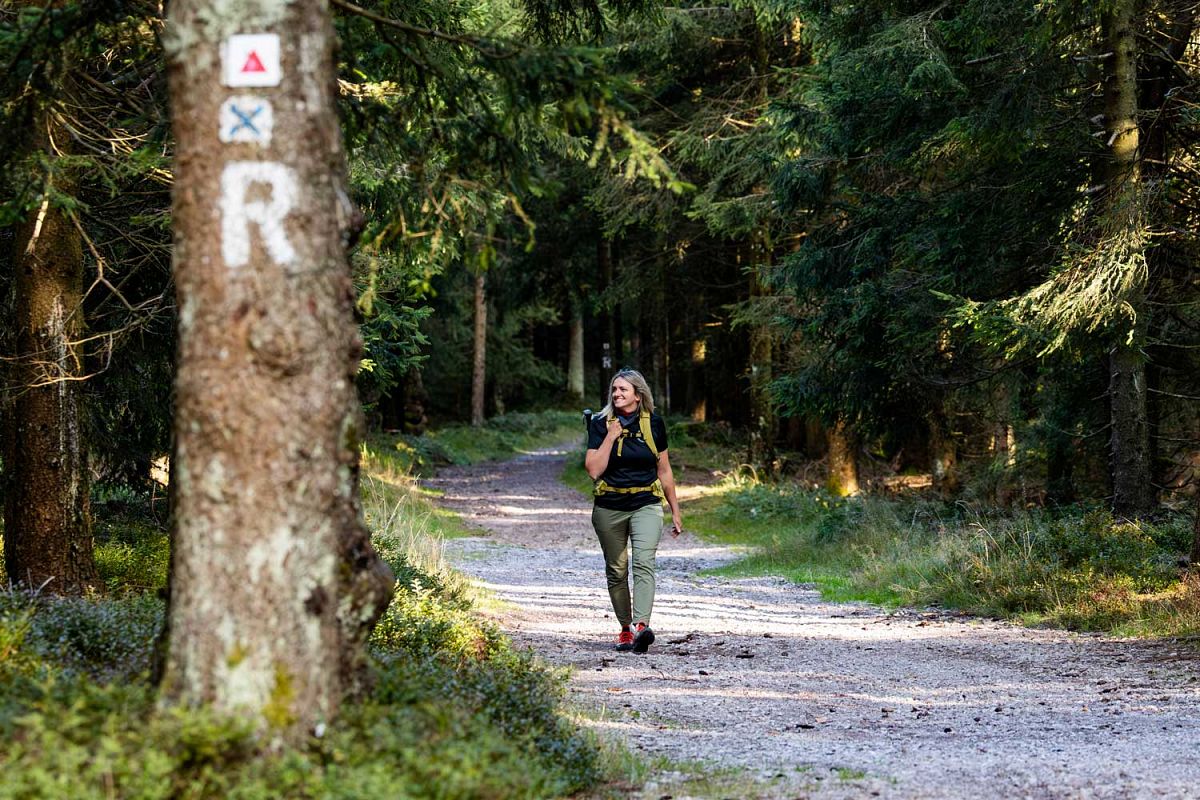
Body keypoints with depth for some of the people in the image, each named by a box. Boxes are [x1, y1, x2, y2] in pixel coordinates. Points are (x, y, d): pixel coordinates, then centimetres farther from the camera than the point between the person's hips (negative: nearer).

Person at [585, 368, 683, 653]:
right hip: (609, 508, 1)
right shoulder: (601, 424, -2)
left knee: (644, 562, -19)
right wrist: (611, 435, -16)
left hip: (646, 505, -1)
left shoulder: (654, 423, 2)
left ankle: (641, 626, -32)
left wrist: (675, 511, 13)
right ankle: (625, 629, 23)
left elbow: (664, 471, 11)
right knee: (616, 570, 8)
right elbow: (594, 469, -12)